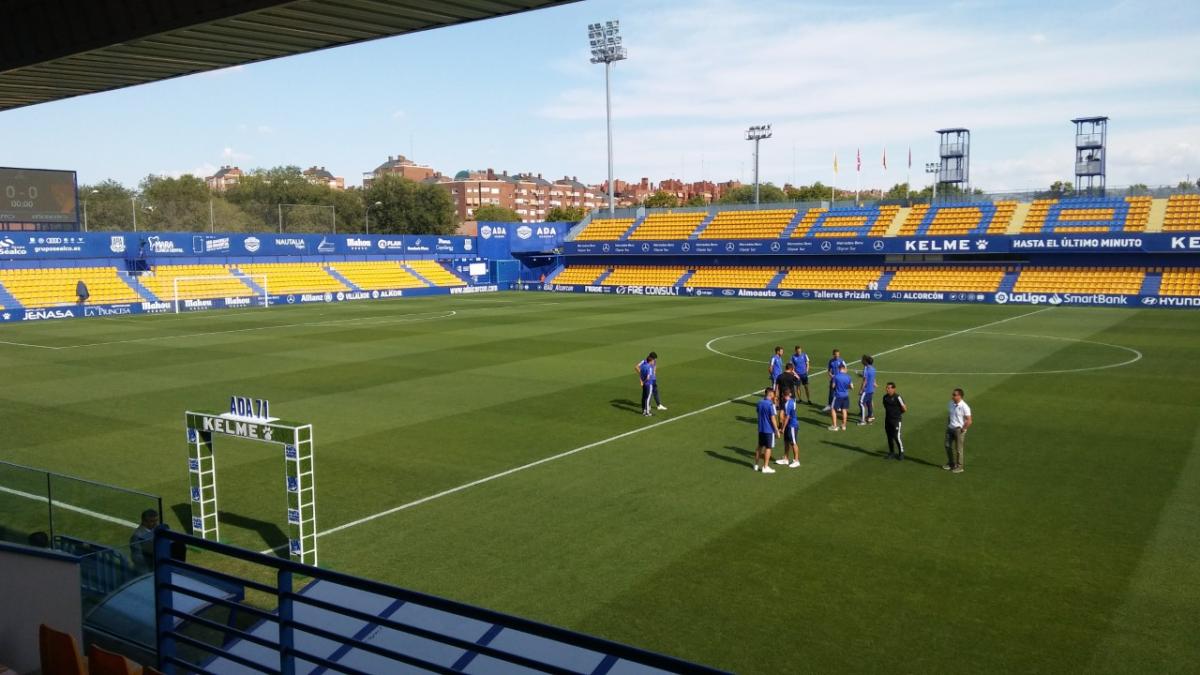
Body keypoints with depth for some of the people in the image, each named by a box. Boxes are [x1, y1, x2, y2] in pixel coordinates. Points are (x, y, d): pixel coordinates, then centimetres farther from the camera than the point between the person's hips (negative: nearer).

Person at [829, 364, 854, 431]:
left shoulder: (836, 376, -14)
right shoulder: (848, 377, -3)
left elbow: (833, 386, -7)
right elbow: (852, 387, 2)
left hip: (838, 396, -4)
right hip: (845, 396, 4)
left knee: (833, 410, 8)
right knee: (844, 410, 15)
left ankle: (835, 426, 6)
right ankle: (843, 426, 22)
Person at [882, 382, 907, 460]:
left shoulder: (898, 397, -15)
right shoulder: (885, 397, 6)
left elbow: (904, 409, -9)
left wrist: (898, 413, 3)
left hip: (896, 420, -6)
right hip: (887, 420, 6)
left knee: (896, 436, -8)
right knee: (889, 436, 10)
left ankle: (901, 453, 8)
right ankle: (891, 453, 22)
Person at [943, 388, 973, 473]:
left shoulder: (964, 407, -19)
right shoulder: (951, 404, 4)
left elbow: (969, 421, -17)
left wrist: (962, 430, -14)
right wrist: (947, 425, 10)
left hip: (959, 430, -7)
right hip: (950, 428, 7)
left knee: (958, 449, 3)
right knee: (948, 446, 12)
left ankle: (959, 467, 16)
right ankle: (950, 463, 29)